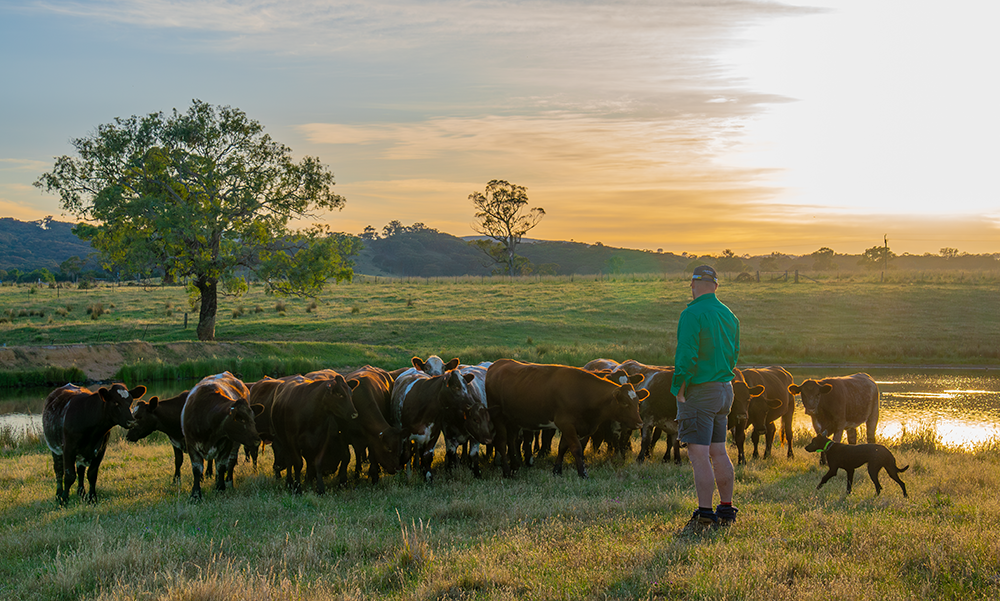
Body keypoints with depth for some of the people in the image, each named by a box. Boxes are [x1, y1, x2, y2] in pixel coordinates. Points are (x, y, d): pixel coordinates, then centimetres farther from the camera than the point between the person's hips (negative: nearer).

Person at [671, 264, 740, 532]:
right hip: (724, 390, 8)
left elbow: (686, 356, -20)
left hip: (698, 390, -8)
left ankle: (705, 515, -8)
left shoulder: (692, 314, -14)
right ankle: (727, 510, 20)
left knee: (699, 455, -7)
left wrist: (679, 389, -11)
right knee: (718, 452, 15)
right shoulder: (728, 315, 11)